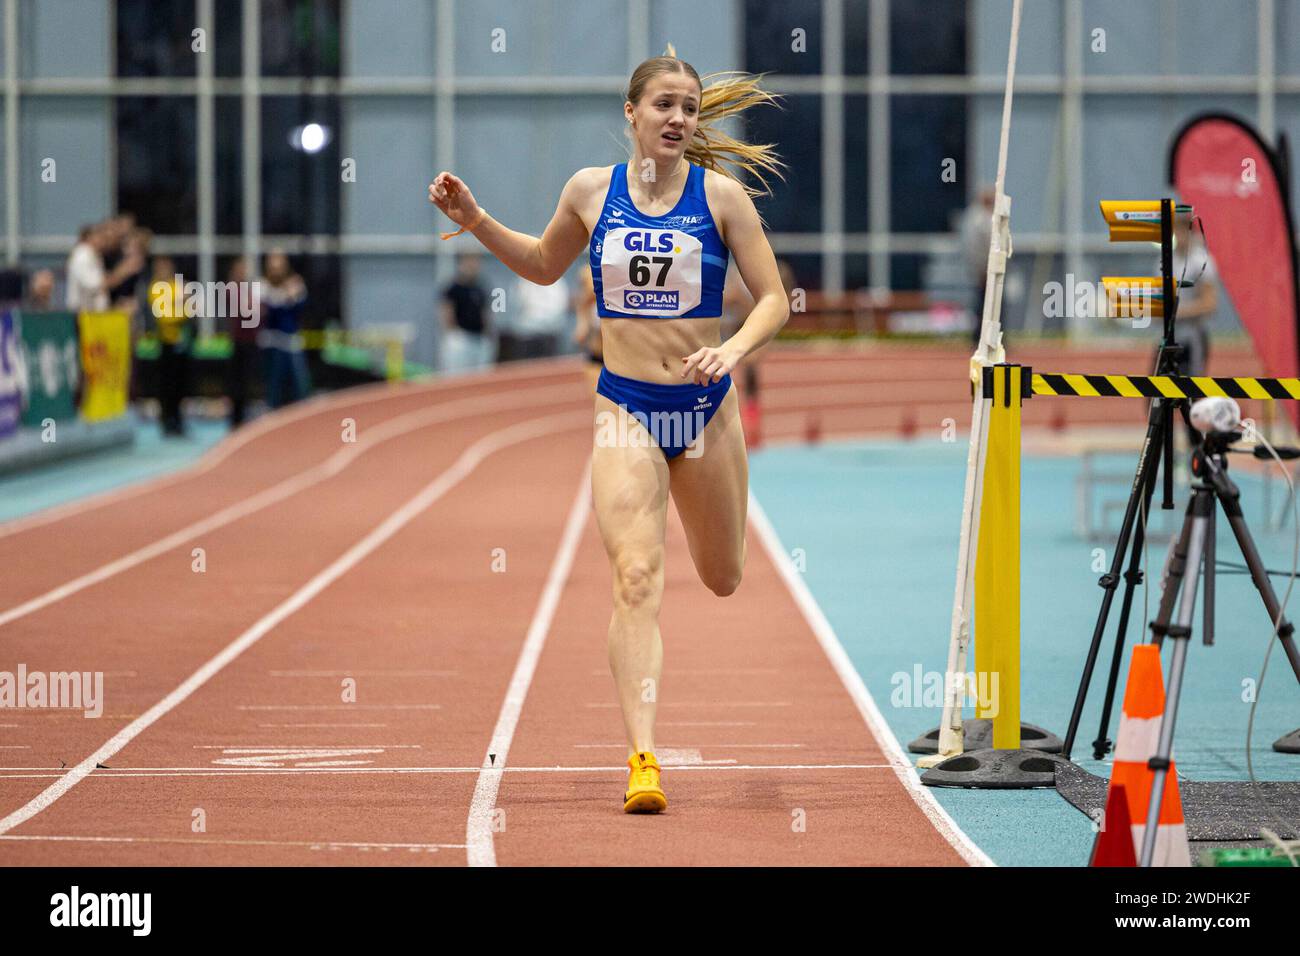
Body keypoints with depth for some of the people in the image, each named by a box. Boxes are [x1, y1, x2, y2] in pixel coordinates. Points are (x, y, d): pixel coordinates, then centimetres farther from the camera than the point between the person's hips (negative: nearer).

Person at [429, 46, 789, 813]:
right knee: (636, 580, -17)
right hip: (625, 407, 0)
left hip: (705, 405, 1)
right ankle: (643, 758, -21)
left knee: (722, 580, 18)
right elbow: (545, 265, 19)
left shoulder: (721, 194, -6)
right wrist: (475, 220, 7)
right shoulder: (591, 191, 0)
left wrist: (732, 350, -24)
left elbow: (775, 300, -5)